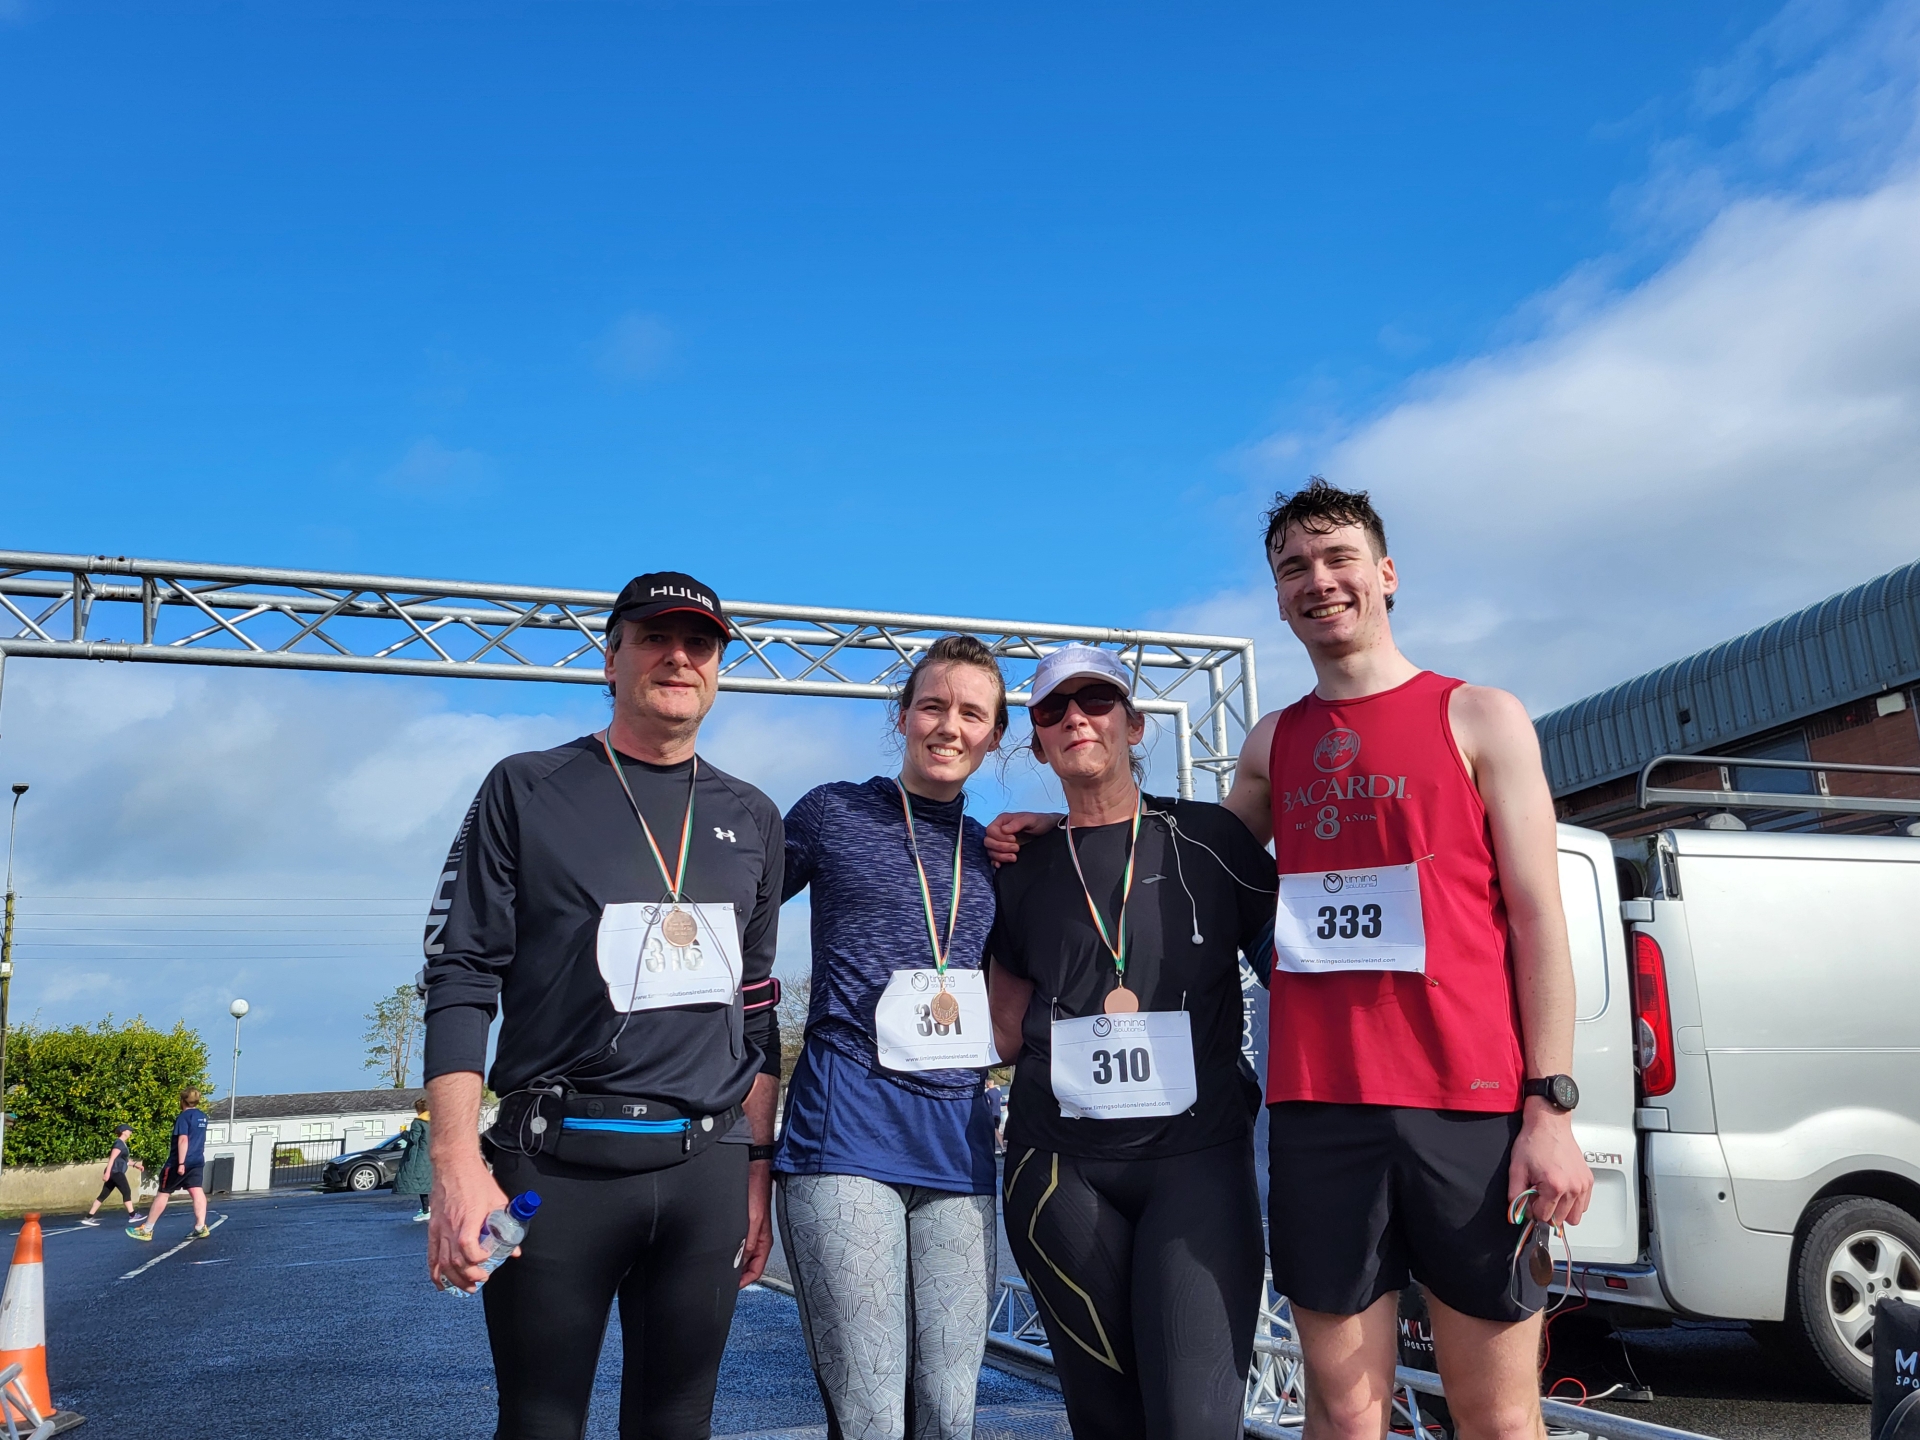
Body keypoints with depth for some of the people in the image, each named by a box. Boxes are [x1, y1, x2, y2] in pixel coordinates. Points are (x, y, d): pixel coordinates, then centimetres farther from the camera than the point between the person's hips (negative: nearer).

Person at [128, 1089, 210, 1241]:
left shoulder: (183, 1116, -12)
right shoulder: (202, 1116, 12)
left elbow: (183, 1139, -21)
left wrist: (181, 1163, -24)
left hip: (179, 1162, -7)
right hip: (198, 1162, 7)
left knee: (163, 1193, 3)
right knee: (197, 1192, -1)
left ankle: (146, 1230, 10)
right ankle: (201, 1227, -11)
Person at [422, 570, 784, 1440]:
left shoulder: (750, 819, 13)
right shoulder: (528, 791, 2)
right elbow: (460, 981, -3)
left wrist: (757, 1171, 13)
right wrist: (457, 1167, -12)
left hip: (707, 1166, 4)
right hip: (557, 1163, -3)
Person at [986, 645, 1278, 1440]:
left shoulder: (1206, 838, 6)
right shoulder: (1021, 869, 12)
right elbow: (1008, 1033, 15)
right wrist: (1097, 1005, 0)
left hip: (1196, 1156, -2)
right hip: (1063, 1165, 2)